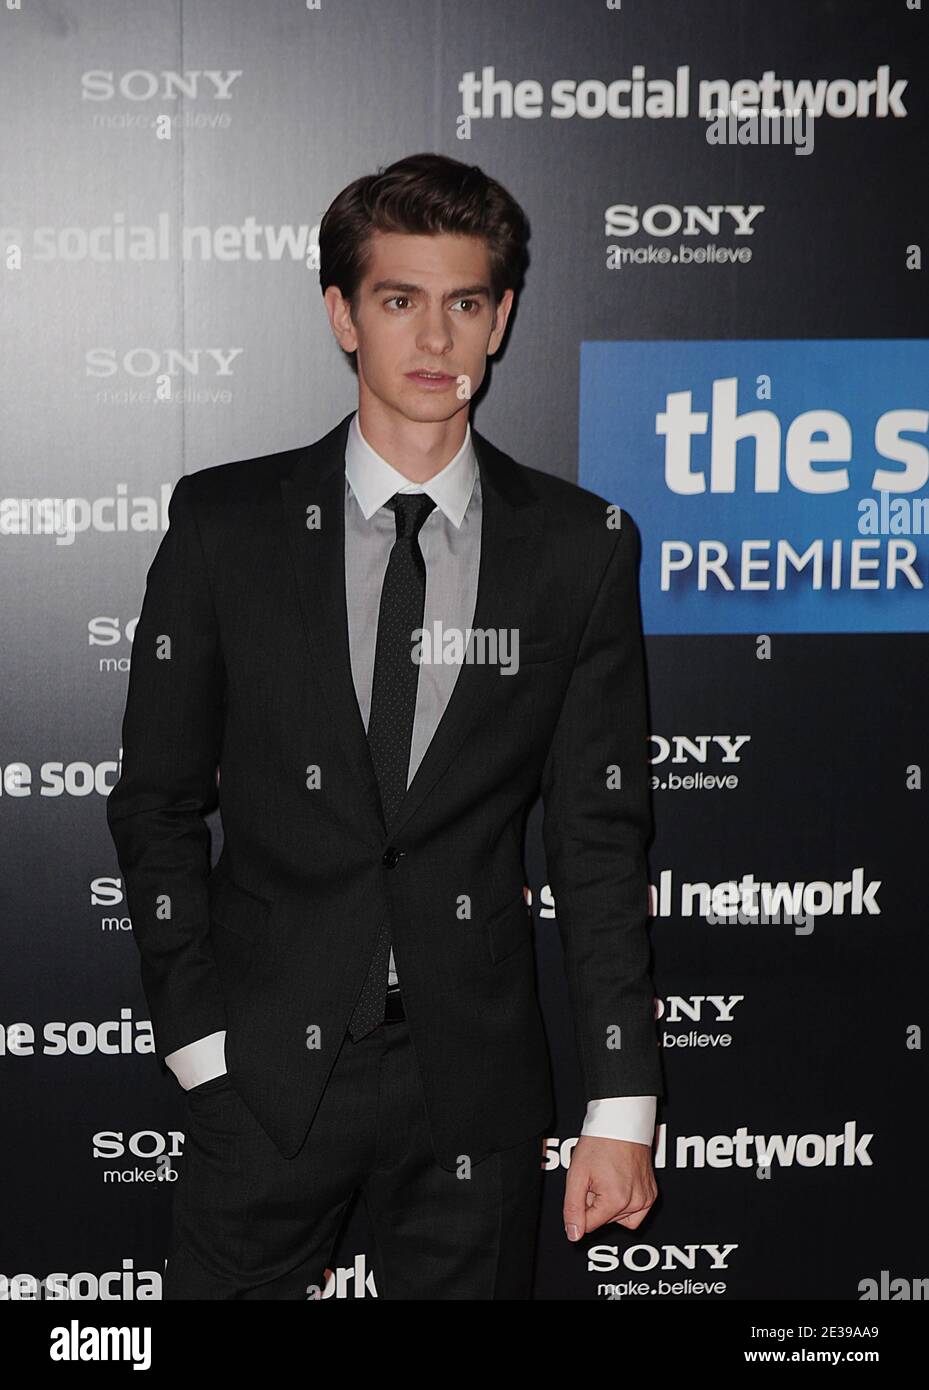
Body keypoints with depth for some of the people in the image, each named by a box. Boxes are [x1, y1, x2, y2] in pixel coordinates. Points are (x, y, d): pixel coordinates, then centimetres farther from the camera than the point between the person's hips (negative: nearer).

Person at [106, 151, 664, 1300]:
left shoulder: (582, 547, 1)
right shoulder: (223, 524, 0)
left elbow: (600, 834, 1)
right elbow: (156, 804, 4)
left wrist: (620, 1113, -3)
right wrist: (201, 1046, -4)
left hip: (477, 1073, 1)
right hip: (268, 1069, 0)